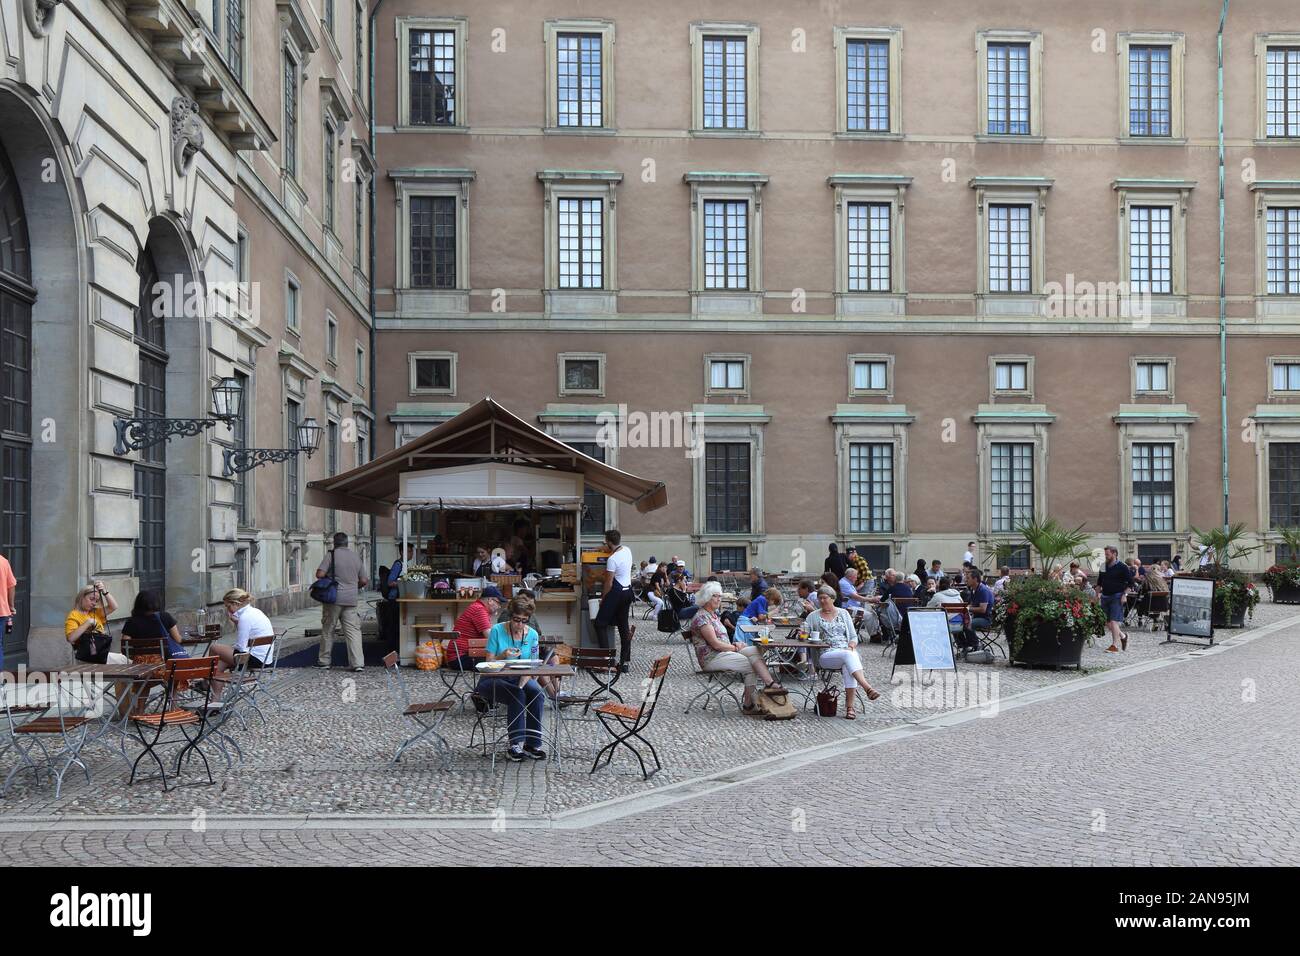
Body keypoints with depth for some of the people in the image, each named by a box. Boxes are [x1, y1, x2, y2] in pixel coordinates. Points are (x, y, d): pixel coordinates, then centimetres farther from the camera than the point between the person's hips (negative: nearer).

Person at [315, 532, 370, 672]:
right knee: (353, 631, 1)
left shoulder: (331, 555, -5)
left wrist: (328, 578, 10)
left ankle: (324, 660, 19)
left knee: (328, 630, 10)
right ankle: (358, 663, -8)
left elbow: (320, 574, -12)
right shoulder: (356, 556, 9)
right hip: (351, 599, 3)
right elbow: (364, 580, 11)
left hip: (333, 598, -3)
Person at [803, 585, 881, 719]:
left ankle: (849, 706, -39)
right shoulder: (813, 616, 15)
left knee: (848, 666, -36)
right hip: (825, 655, -2)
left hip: (847, 651, 2)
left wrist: (851, 647, -5)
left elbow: (854, 636, 16)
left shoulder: (843, 613, 19)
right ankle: (867, 688, -51)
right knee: (848, 656, -36)